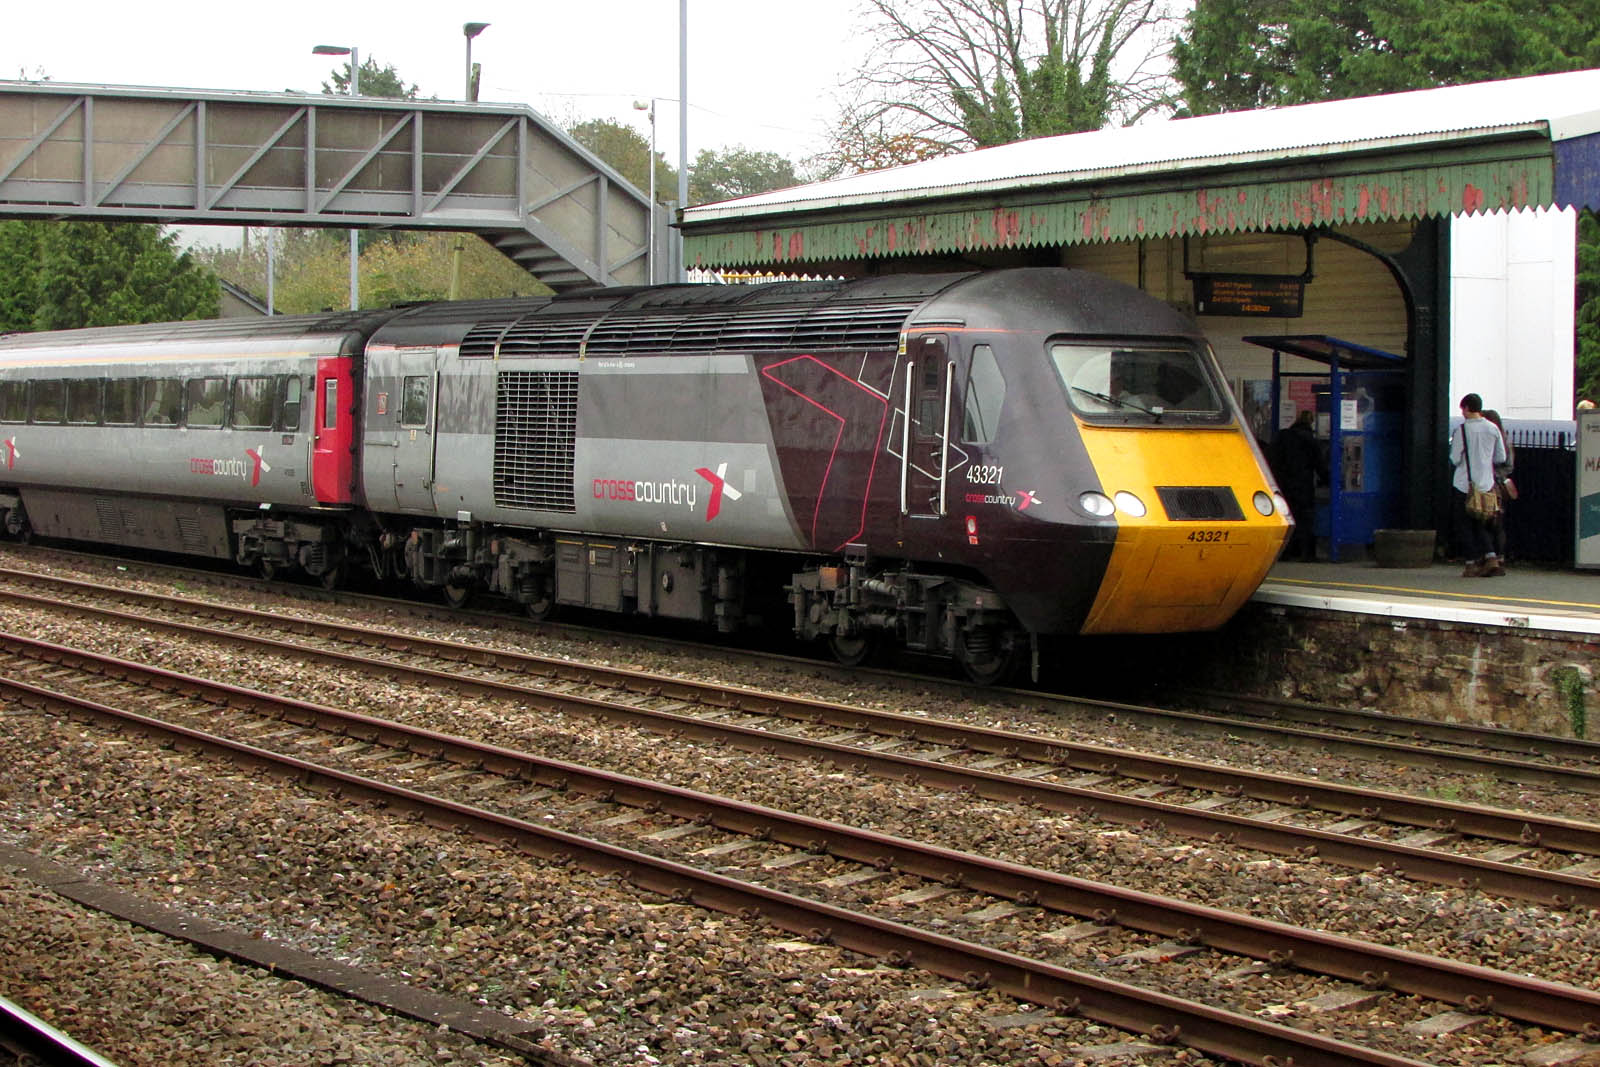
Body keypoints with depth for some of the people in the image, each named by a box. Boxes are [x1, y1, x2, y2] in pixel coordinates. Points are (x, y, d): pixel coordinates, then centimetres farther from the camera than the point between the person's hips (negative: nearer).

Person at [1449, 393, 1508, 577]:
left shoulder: (1461, 430, -11)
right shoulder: (1492, 429, 3)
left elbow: (1455, 458, -12)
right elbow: (1501, 458, 8)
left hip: (1465, 484, -4)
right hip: (1486, 484, 4)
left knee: (1467, 524, 4)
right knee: (1481, 524, 14)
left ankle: (1472, 563, 2)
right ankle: (1491, 557, -2)